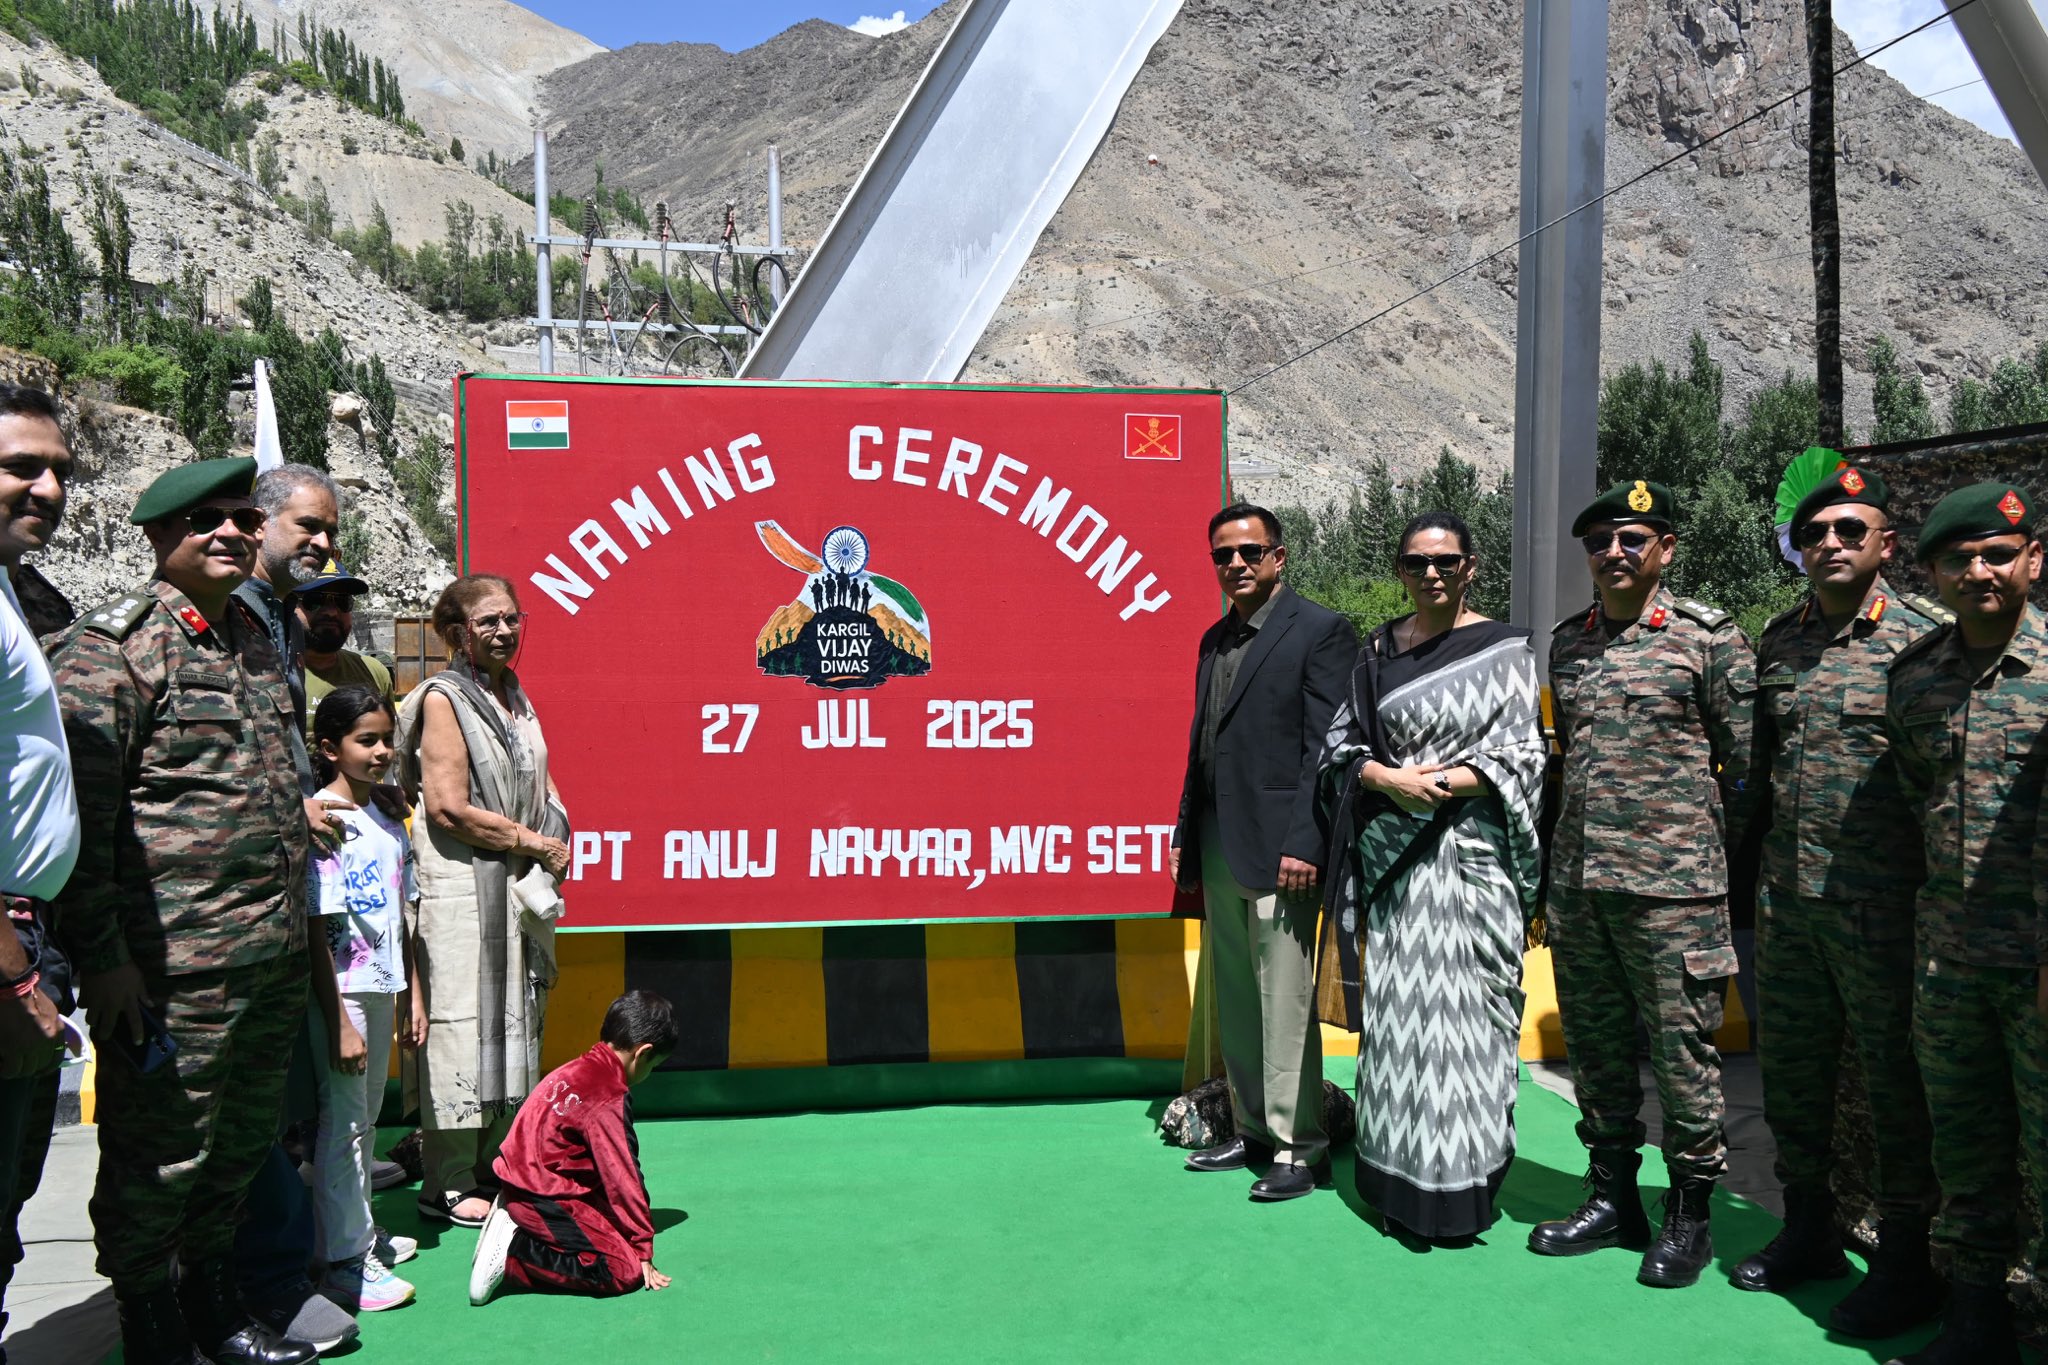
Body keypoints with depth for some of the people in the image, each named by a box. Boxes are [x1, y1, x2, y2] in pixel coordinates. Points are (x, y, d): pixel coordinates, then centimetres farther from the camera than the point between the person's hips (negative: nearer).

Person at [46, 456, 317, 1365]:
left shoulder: (255, 637, 15)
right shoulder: (109, 647, -8)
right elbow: (82, 812, -13)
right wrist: (100, 954, -16)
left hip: (275, 955, 7)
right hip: (172, 966, -7)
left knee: (242, 1145, 18)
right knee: (159, 1157, 4)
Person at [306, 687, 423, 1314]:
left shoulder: (390, 823, 9)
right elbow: (315, 931, -17)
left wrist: (411, 995, 14)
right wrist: (339, 1022, -19)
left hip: (382, 988, 8)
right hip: (342, 990, -8)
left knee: (365, 1116, 17)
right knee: (343, 1121, -1)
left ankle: (361, 1233, 30)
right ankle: (344, 1262, 9)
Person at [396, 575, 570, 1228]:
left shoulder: (515, 697, 15)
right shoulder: (442, 700, -8)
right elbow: (449, 809, -16)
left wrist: (557, 842, 3)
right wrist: (532, 843, -10)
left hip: (522, 888, 8)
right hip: (462, 888, -8)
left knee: (515, 1022, 11)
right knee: (462, 1024, -4)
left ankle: (494, 1165, 22)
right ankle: (447, 1186, 6)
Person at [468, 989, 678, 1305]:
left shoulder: (573, 1071, 10)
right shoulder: (609, 1097, -18)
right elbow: (624, 1178, -14)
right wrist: (644, 1251, -4)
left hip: (521, 1187, 10)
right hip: (544, 1200, -10)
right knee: (625, 1271, -12)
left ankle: (515, 1229, 4)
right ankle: (513, 1255, -13)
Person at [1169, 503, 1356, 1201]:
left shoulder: (1320, 631, -6)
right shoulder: (1214, 639, 17)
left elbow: (1327, 747, -12)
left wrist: (1304, 845, -18)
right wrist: (1185, 838, 15)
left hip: (1277, 847, -8)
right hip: (1219, 850, 8)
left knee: (1285, 1002, -3)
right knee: (1235, 1001, 13)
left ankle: (1300, 1147, 8)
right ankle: (1252, 1129, 25)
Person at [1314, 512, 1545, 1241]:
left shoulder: (1504, 650, 1)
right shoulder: (1379, 649, 10)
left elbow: (1521, 757, -3)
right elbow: (1343, 744, 9)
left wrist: (1442, 783, -15)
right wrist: (1389, 779, -11)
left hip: (1472, 857, -3)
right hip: (1394, 857, 3)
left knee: (1463, 1007, -2)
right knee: (1394, 1007, 5)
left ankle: (1463, 1181, 10)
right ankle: (1398, 1174, 18)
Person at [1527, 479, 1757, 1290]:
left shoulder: (1708, 637, -4)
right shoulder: (1567, 643, 12)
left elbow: (1745, 763, -2)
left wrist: (1701, 850, 0)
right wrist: (1567, 856, 15)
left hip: (1671, 886, -5)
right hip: (1576, 882, 6)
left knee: (1681, 1047, 3)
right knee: (1594, 1043, 13)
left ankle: (1688, 1216, 18)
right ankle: (1611, 1196, 27)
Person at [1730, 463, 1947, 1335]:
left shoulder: (1923, 636, -6)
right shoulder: (1779, 639, 10)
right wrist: (1757, 873, 14)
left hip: (1878, 904, -6)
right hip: (1786, 896, 6)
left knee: (1894, 1081, 5)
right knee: (1790, 1068, 15)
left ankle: (1905, 1262, 21)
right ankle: (1808, 1230, 33)